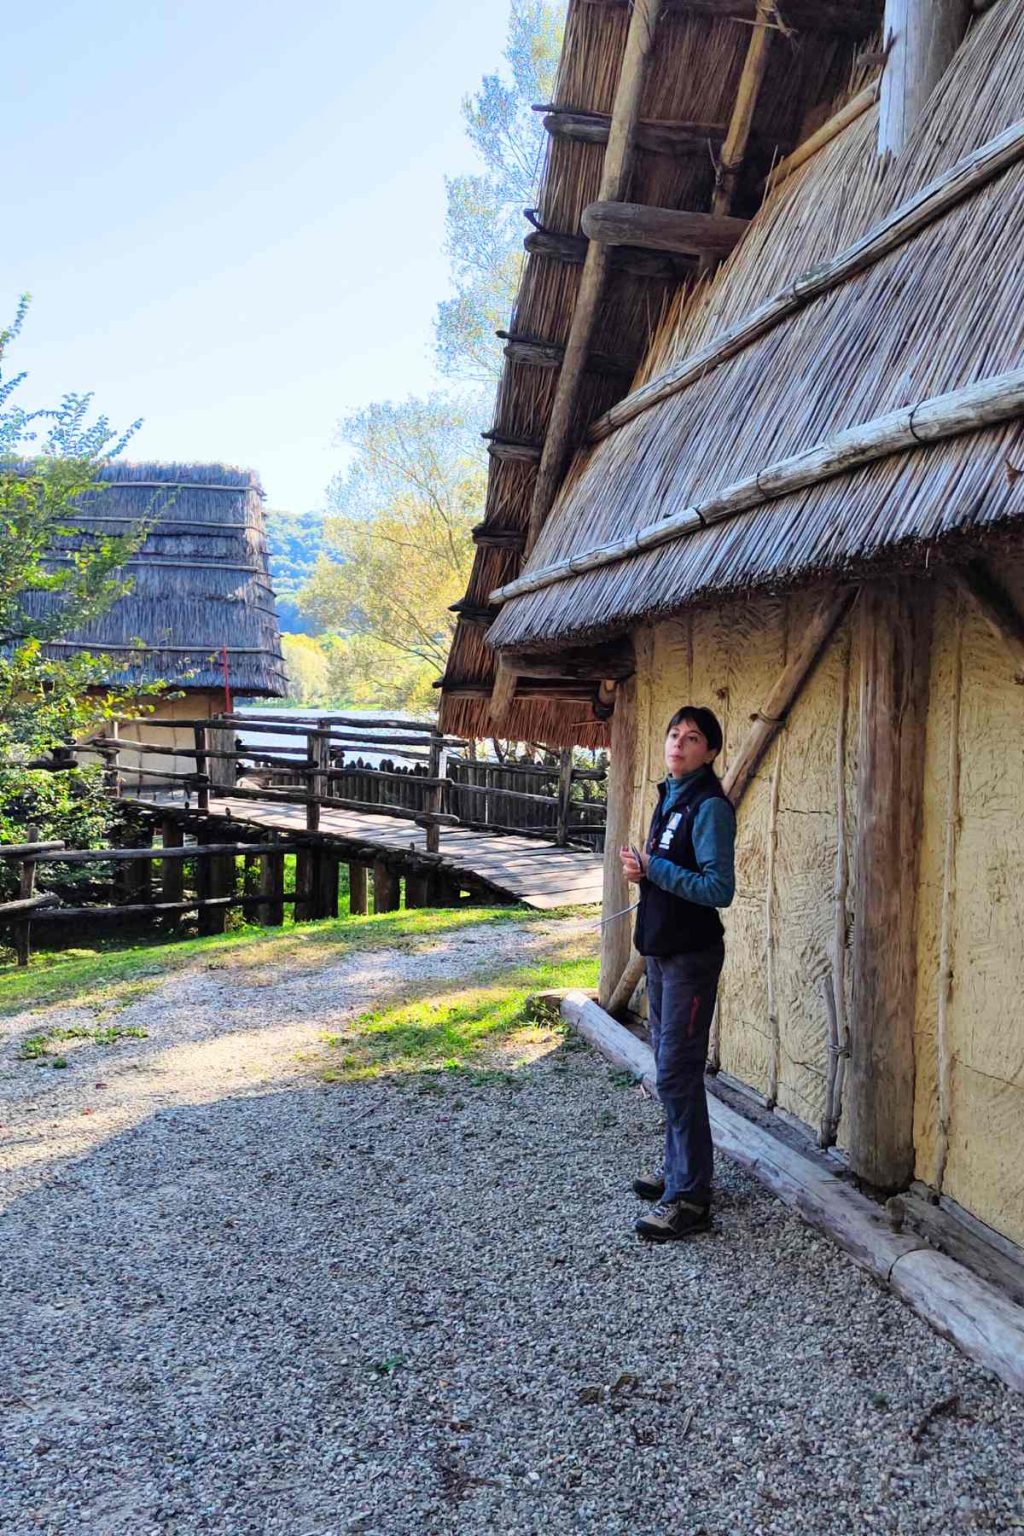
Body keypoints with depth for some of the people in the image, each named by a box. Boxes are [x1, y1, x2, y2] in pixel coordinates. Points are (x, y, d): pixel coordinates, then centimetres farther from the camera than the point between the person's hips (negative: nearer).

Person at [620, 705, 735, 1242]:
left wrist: (654, 869, -22)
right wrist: (642, 870, 1)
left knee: (677, 1073, -7)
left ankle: (689, 1197, 1)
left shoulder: (710, 807, -17)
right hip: (661, 950, 9)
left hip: (691, 956, -9)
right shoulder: (669, 796, 12)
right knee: (669, 1064, 18)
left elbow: (719, 889, -24)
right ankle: (678, 1167, 32)